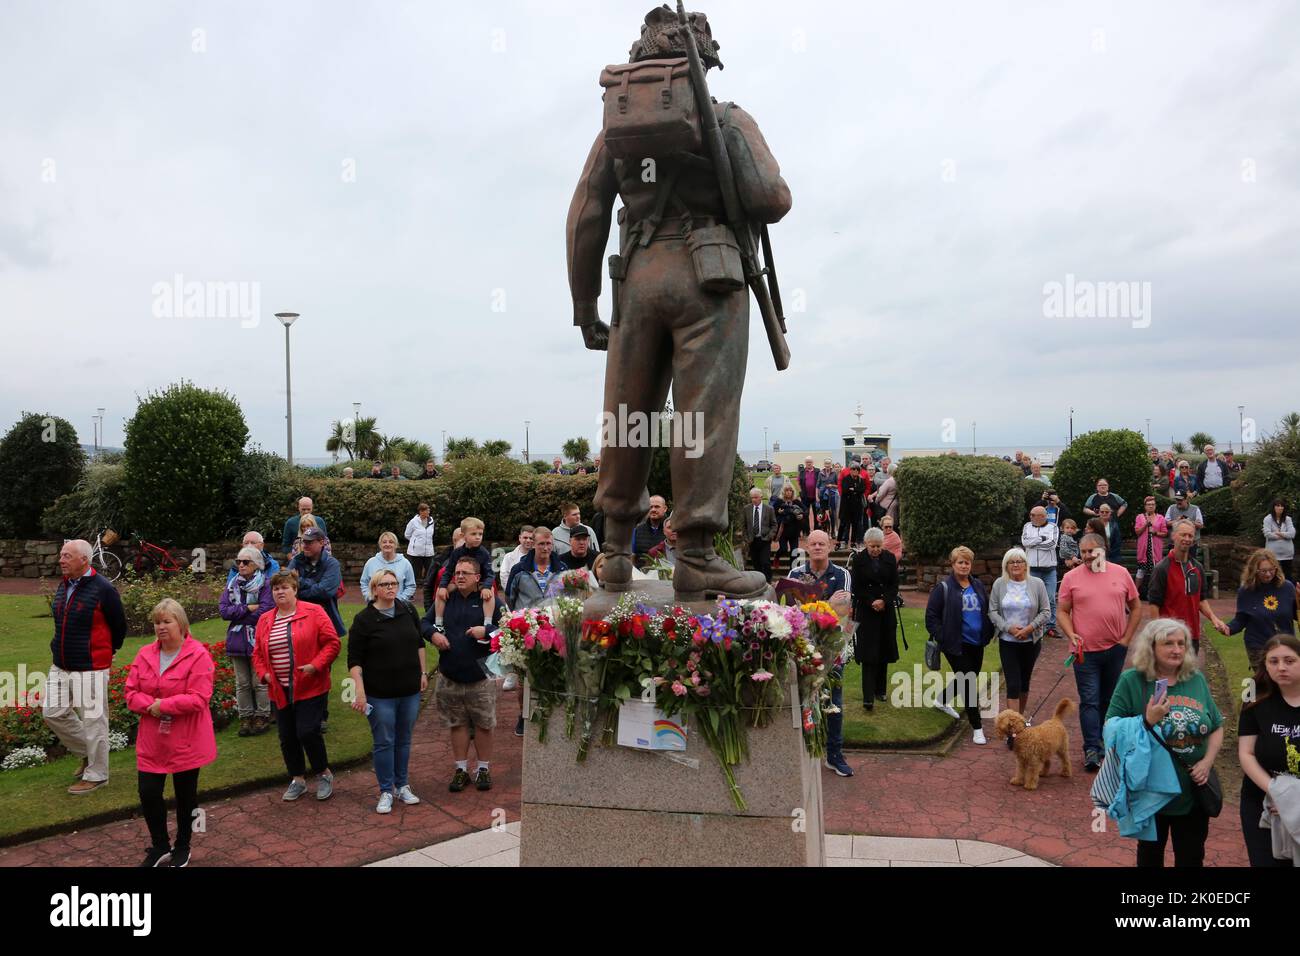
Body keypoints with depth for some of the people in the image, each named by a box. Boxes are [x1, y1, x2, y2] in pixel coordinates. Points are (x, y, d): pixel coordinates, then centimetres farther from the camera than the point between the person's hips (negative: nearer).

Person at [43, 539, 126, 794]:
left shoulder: (103, 589, -15)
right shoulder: (63, 586, 8)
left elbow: (119, 626, -5)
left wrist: (107, 652, 6)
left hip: (90, 669, -8)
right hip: (60, 666, 8)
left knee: (93, 720, 1)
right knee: (52, 712, 9)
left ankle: (96, 775, 14)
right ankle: (87, 752, 29)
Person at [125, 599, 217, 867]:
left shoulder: (198, 655, -14)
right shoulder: (145, 654, 4)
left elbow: (199, 698, -20)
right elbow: (131, 693, 3)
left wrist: (162, 706, -19)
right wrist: (150, 705, -16)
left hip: (186, 741, -4)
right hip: (151, 740, 5)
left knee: (185, 795, 10)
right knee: (148, 793, 4)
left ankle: (182, 847, 31)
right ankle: (160, 847, 27)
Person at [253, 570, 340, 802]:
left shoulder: (313, 612, -6)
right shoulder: (264, 620, 9)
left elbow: (332, 643, -8)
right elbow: (257, 652, 16)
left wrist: (316, 665, -18)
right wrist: (264, 673, -1)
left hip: (310, 687, -5)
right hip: (280, 690, 5)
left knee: (307, 732, -9)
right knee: (287, 737, 11)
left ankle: (324, 774, 14)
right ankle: (298, 780, 28)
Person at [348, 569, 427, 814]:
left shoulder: (408, 611, 2)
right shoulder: (364, 619, -10)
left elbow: (419, 643, 15)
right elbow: (354, 660, -9)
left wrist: (422, 673, 13)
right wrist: (360, 691, -15)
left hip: (410, 690, 4)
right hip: (380, 693, -4)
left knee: (404, 740, 14)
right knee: (384, 742, 4)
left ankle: (402, 785, 28)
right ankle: (386, 791, 17)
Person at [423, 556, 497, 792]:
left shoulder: (488, 600, -4)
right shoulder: (446, 599, 6)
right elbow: (424, 623, 11)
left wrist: (486, 630, -23)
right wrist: (433, 633, -10)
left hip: (481, 676, -3)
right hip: (450, 676, 3)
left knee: (483, 724, 7)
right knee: (457, 724, 11)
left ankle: (483, 768, 23)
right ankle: (461, 769, 24)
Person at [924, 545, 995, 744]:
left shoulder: (978, 586, 8)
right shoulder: (943, 588, -9)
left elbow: (988, 610, 18)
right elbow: (931, 616, -7)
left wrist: (989, 633, 6)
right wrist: (942, 638, -12)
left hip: (977, 644, 6)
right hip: (957, 645, -6)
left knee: (968, 679, 19)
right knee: (969, 683, -6)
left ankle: (943, 701, 46)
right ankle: (977, 728, 2)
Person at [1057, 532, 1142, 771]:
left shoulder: (1121, 573, 2)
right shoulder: (1071, 577, -3)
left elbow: (1135, 608, 8)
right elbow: (1062, 612, -1)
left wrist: (1126, 638, 1)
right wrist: (1072, 635, -17)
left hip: (1115, 649, 3)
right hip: (1085, 651, -2)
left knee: (1109, 699, 15)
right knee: (1090, 701, -4)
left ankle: (1105, 741, 29)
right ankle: (1092, 749, -1)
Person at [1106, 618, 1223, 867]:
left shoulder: (1197, 680, -1)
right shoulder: (1132, 681, -13)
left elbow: (1217, 727, 7)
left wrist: (1208, 761, -8)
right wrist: (1147, 721, -27)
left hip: (1195, 792, 3)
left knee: (1192, 857, 18)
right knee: (1151, 854, 19)